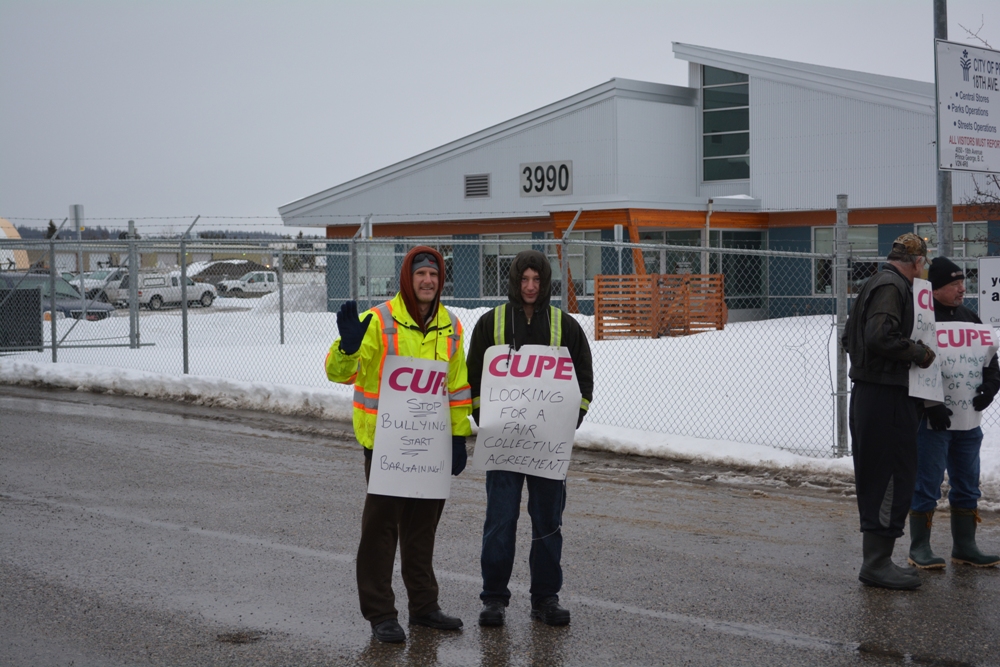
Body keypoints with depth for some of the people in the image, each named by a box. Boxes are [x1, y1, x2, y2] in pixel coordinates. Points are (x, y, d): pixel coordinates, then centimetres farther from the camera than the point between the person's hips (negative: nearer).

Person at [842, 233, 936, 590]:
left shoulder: (874, 284, 19)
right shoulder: (893, 287, -13)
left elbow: (849, 338, 23)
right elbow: (880, 336, -26)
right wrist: (919, 353, -14)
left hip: (867, 393, 11)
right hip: (888, 396, -11)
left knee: (875, 480, 14)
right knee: (893, 477, -7)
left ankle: (877, 560, 21)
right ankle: (877, 563, -4)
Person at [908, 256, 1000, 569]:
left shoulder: (969, 319, 14)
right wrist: (930, 406, -23)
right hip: (932, 420, -7)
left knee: (967, 486, 12)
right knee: (927, 485, -2)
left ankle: (964, 546, 22)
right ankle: (919, 548, 8)